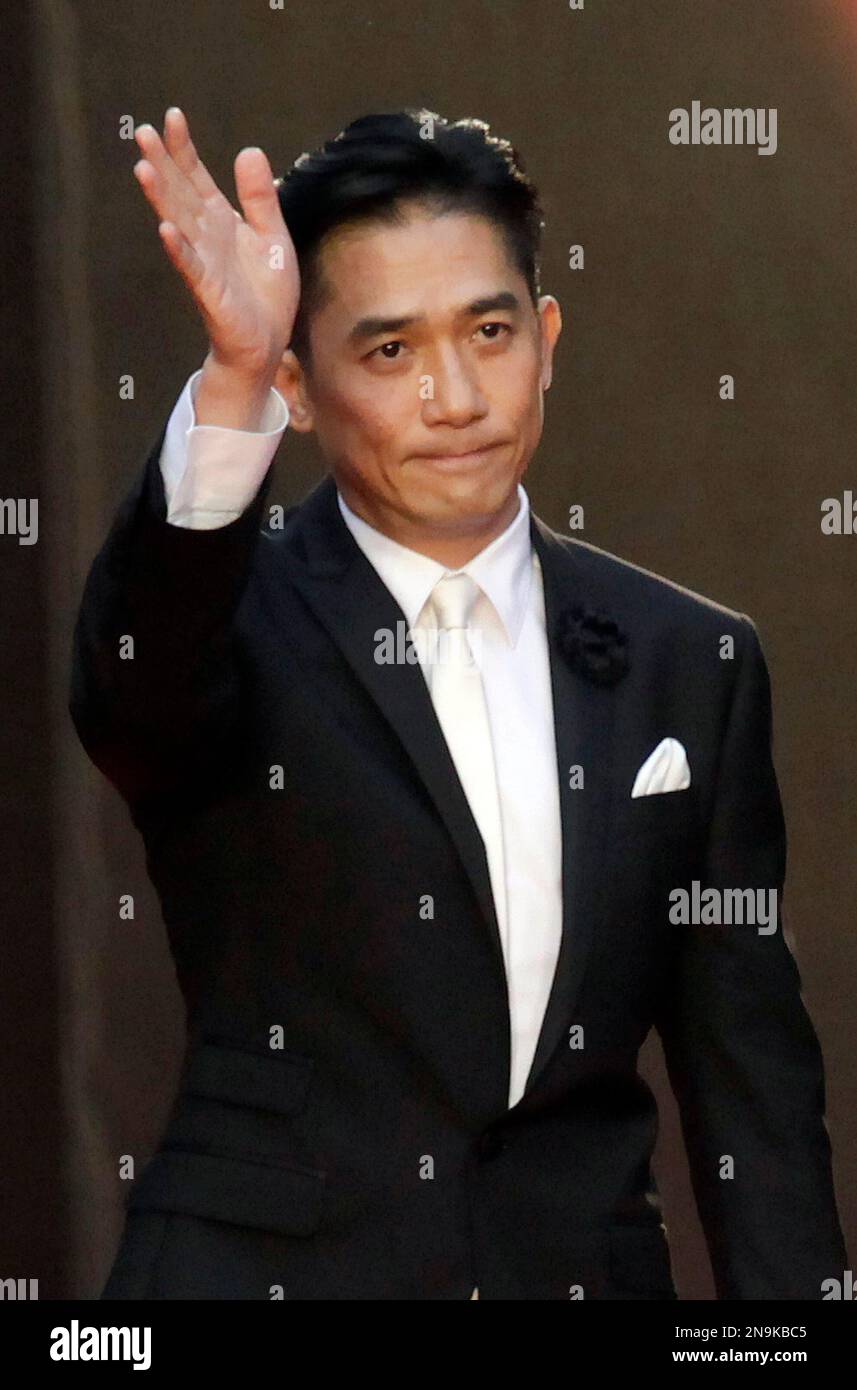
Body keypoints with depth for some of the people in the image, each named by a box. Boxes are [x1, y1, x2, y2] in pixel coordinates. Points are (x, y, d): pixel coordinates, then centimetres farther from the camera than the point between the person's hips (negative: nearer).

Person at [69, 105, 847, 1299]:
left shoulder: (688, 663, 5)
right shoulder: (234, 618, -5)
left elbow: (750, 1077, 7)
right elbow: (139, 687, -30)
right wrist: (231, 384, -44)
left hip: (586, 1266, 3)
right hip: (266, 1266, -3)